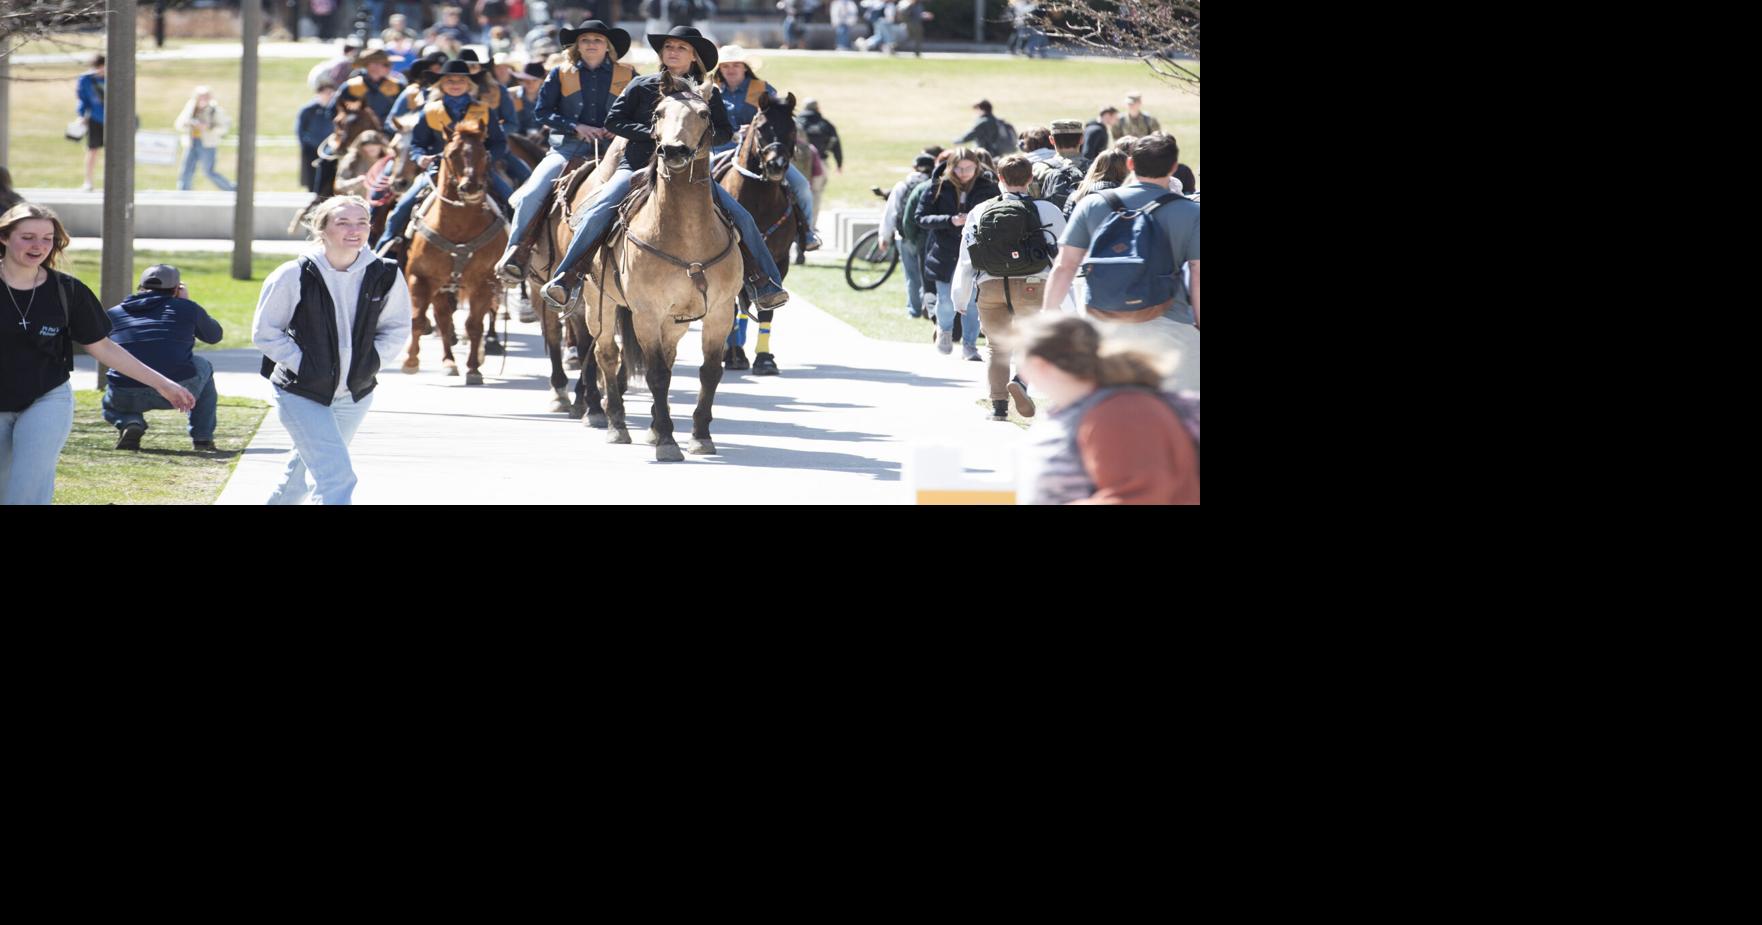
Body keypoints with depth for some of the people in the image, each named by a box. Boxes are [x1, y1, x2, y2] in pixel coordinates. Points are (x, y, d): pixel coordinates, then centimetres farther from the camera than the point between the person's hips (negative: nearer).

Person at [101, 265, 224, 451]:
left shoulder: (113, 314, 17)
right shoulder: (186, 308, 13)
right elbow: (214, 335, 32)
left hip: (126, 398, 1)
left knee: (110, 406, 39)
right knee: (203, 367, 34)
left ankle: (130, 422, 3)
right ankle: (202, 438, 29)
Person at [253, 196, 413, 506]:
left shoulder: (385, 276, -8)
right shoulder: (295, 275, -17)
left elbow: (397, 329, 8)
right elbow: (264, 332, -7)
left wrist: (370, 362, -6)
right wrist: (303, 365, -15)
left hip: (355, 395, 5)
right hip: (301, 395, -5)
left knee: (305, 471, 23)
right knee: (337, 478, -17)